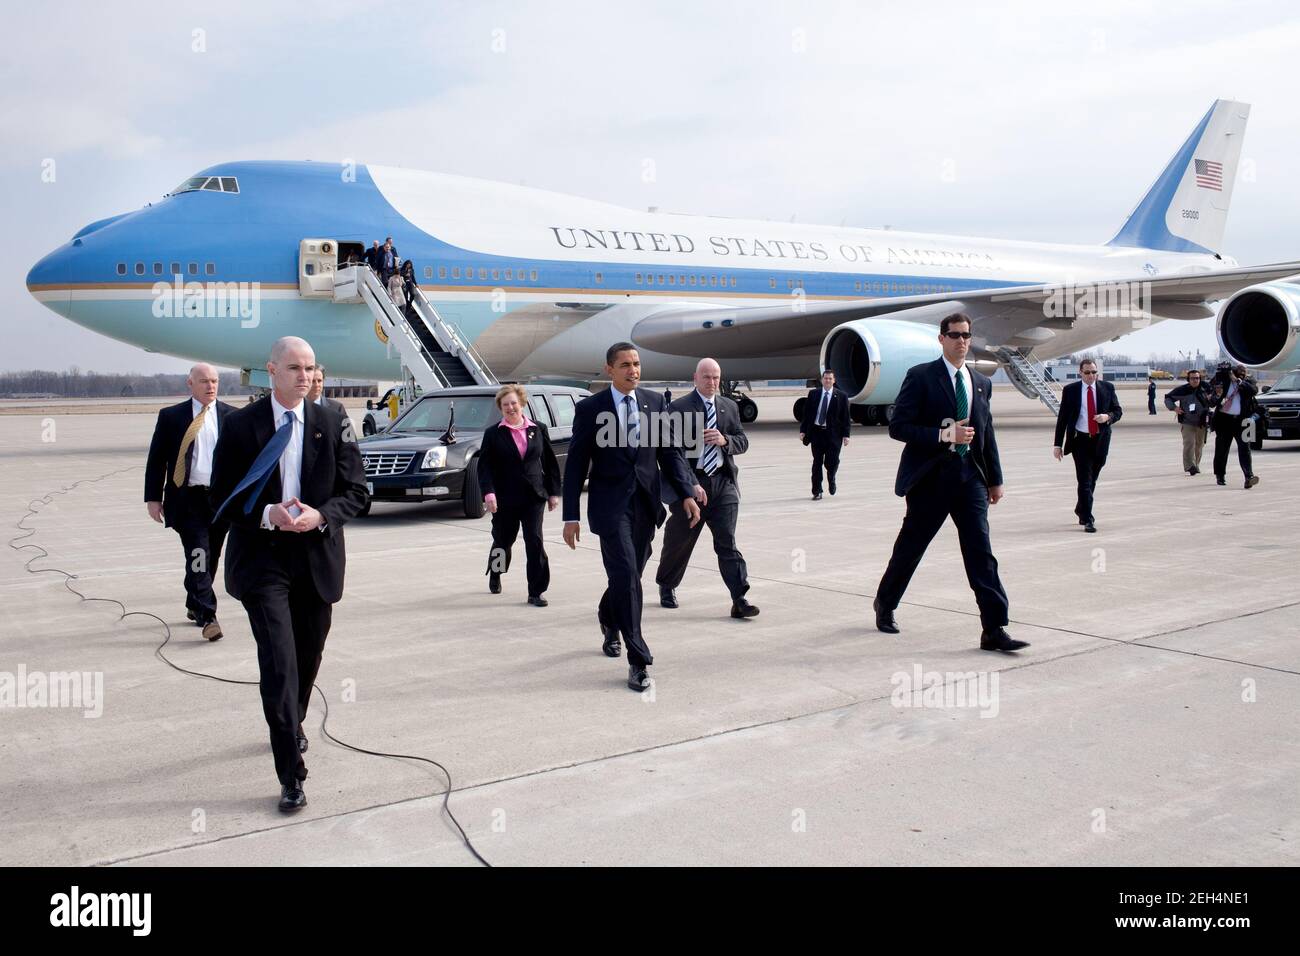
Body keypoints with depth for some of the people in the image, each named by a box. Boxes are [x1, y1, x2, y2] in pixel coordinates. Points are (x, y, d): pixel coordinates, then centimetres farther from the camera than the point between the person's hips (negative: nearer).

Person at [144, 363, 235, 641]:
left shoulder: (232, 416, 6)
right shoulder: (170, 416, 3)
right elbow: (156, 459, 4)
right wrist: (153, 498, -1)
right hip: (188, 498, -2)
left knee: (210, 558, 12)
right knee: (198, 556, -10)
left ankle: (194, 606, 31)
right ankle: (207, 617, -9)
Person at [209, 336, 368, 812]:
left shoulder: (331, 423, 2)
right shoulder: (241, 425, -3)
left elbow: (355, 490, 3)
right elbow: (223, 497, -1)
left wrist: (320, 515, -16)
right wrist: (267, 515, -18)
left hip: (317, 558, 3)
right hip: (262, 560, -3)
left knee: (307, 658, 17)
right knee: (279, 664, -11)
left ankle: (292, 727, 45)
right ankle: (291, 776, -6)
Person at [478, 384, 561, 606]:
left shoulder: (538, 429, 5)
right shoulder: (493, 434, 0)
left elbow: (550, 462, 10)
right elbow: (484, 466, -4)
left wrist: (553, 492, 7)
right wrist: (488, 492, -18)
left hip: (533, 496, 1)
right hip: (505, 498, 0)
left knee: (535, 542, -8)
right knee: (503, 541, 14)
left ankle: (536, 592, -3)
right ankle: (495, 574, 44)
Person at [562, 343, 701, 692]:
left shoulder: (654, 401, 7)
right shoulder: (590, 408, -3)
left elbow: (670, 451, 9)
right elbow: (575, 465, -2)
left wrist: (687, 494, -3)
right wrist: (571, 517, -5)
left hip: (646, 505, 4)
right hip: (611, 505, -4)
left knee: (628, 575, 14)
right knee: (626, 576, -12)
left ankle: (608, 619, 45)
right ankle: (638, 660, -7)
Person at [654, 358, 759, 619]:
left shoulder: (729, 407, 10)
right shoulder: (678, 408, -6)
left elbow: (743, 441, 12)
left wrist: (725, 440, -11)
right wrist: (691, 484, -20)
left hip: (723, 481, 3)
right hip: (690, 482, -3)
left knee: (727, 543, -4)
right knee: (679, 541, 13)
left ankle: (739, 600, -8)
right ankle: (666, 586, 37)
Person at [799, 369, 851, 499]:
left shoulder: (841, 396, 1)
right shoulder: (813, 394, 6)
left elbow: (845, 417, 0)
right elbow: (806, 413, 8)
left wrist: (845, 435, -6)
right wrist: (803, 430, 1)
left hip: (833, 434, -2)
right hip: (816, 432, 2)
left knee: (832, 462, -5)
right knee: (817, 463, 3)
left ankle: (831, 481, 29)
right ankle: (817, 492, 11)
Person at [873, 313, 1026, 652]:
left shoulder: (982, 383, 14)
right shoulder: (920, 377, -4)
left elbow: (987, 434, 19)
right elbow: (897, 426, -11)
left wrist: (995, 479, 17)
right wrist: (944, 435, -20)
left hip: (970, 474, 4)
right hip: (931, 474, -4)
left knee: (981, 551, -4)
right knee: (911, 546, 8)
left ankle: (994, 630, -4)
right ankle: (885, 603, 31)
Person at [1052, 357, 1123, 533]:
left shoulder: (1107, 388, 5)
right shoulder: (1070, 390, -1)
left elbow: (1118, 410, 11)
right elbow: (1062, 418, 0)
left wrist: (1108, 417, -14)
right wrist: (1058, 444, -4)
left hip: (1100, 440, 3)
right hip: (1080, 440, -3)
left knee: (1092, 479, 13)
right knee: (1085, 480, -8)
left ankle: (1081, 509, 34)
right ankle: (1088, 520, -6)